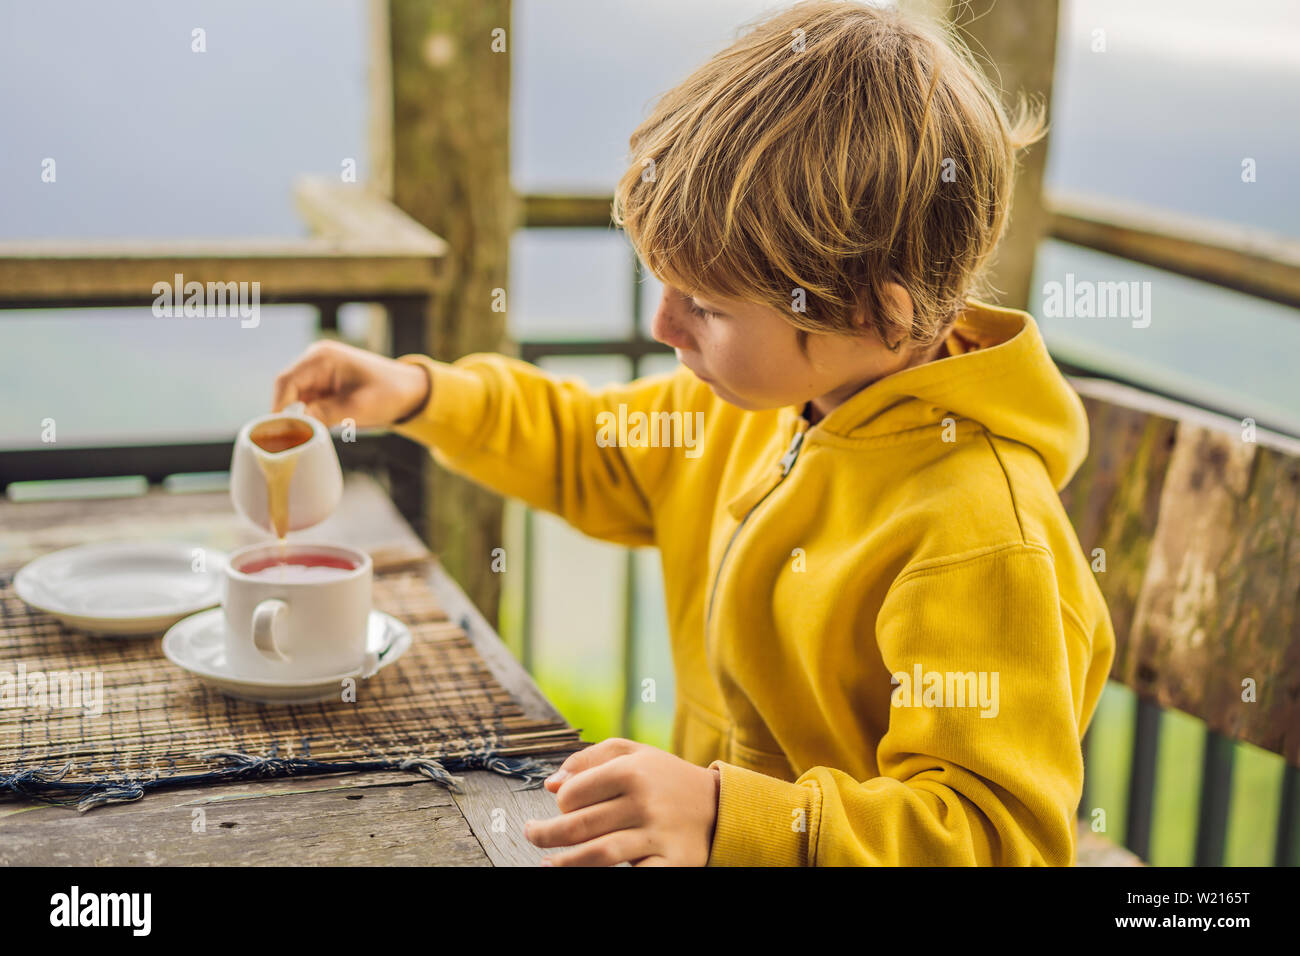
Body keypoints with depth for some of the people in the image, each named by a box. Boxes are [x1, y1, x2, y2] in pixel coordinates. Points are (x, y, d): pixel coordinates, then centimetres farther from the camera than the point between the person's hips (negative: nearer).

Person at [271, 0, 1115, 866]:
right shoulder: (767, 397, 3)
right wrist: (419, 397, 9)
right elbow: (592, 452, 21)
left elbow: (1003, 833, -28)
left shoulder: (984, 538, -26)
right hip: (714, 831, 8)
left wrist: (726, 818, -39)